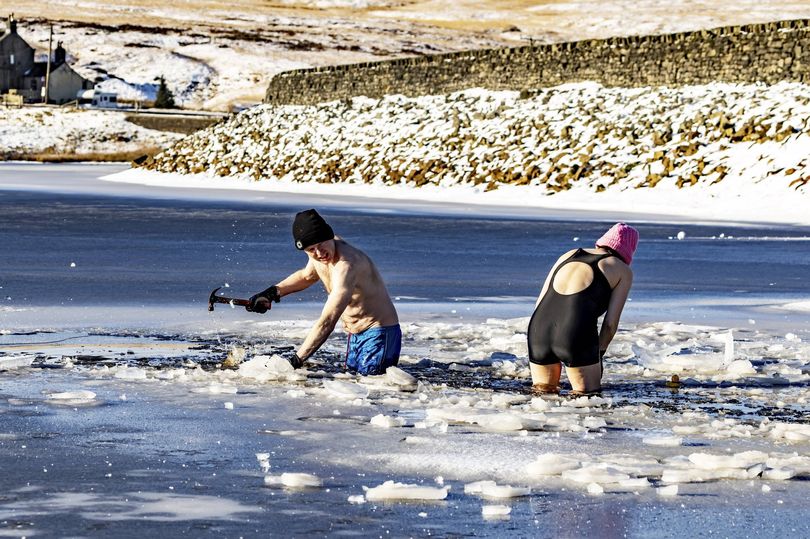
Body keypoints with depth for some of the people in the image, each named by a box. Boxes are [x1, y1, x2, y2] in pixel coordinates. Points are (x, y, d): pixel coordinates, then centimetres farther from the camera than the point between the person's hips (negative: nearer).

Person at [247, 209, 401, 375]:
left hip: (378, 333, -9)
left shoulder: (346, 266, -32)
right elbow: (307, 276, 26)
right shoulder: (317, 255, -2)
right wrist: (272, 293, 16)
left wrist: (296, 361, -34)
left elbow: (326, 323, -35)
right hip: (356, 335, 9)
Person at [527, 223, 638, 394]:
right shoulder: (623, 271, 14)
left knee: (544, 389, 25)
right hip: (576, 336, -4)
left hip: (538, 331, 4)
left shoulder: (569, 255, 26)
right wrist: (599, 354, 19)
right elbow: (611, 322, 6)